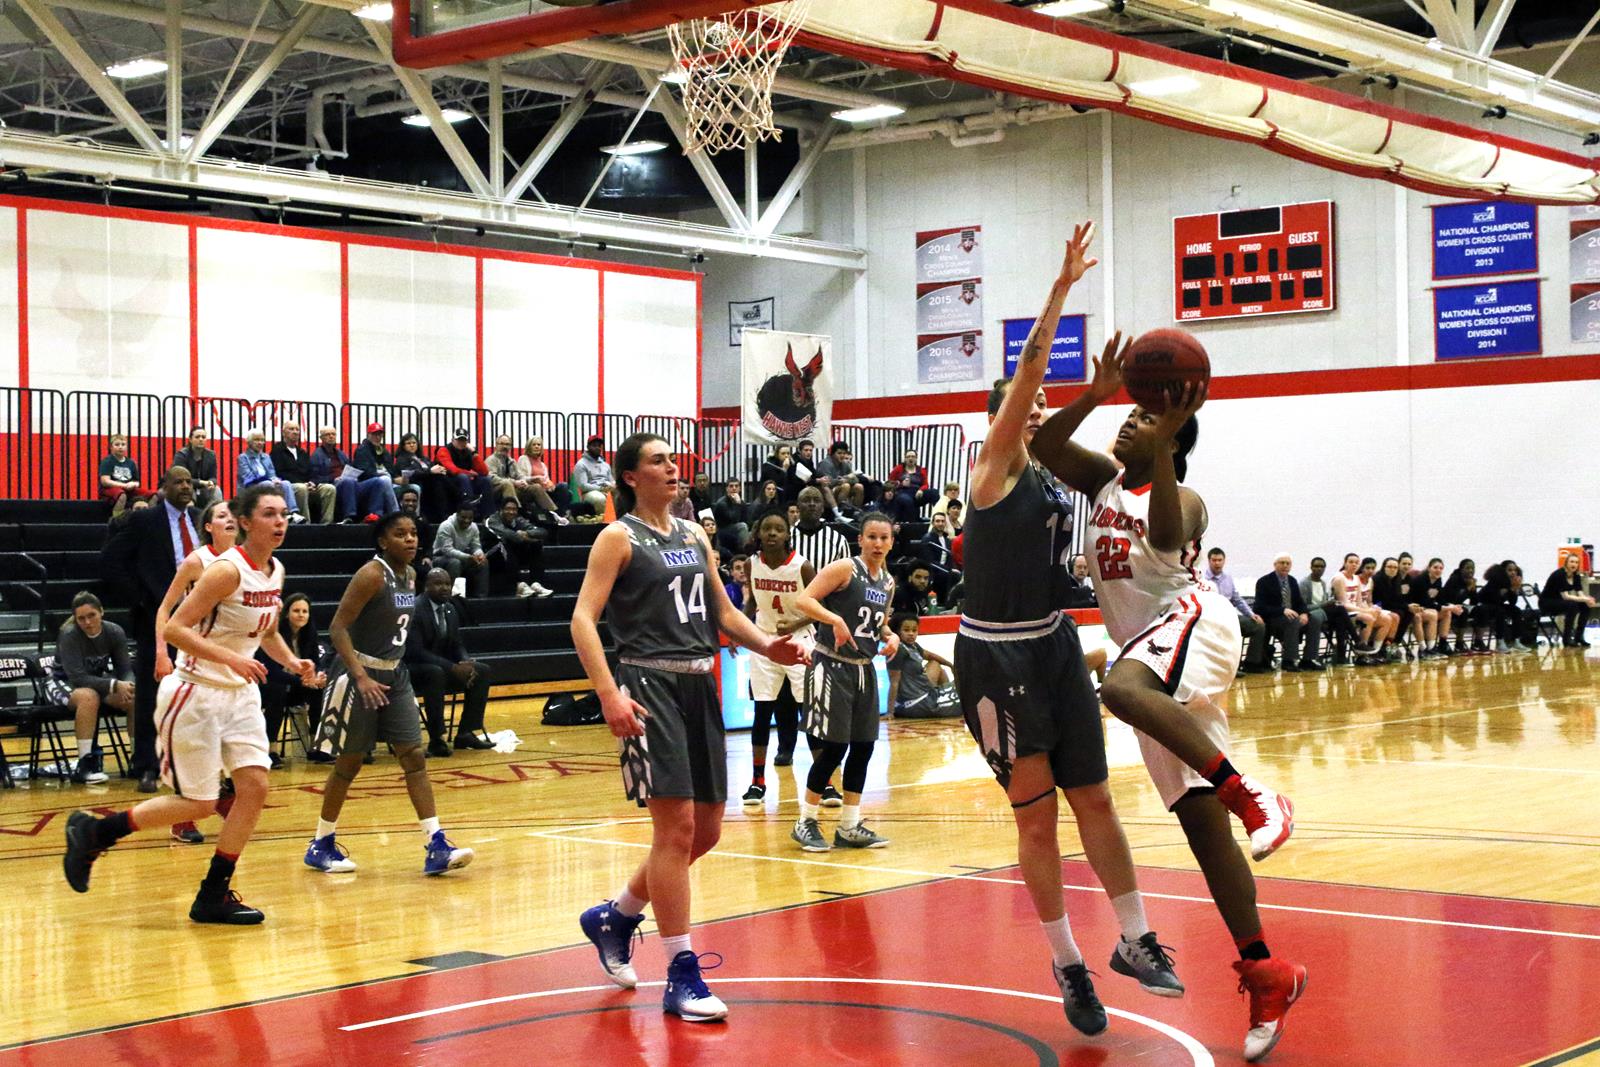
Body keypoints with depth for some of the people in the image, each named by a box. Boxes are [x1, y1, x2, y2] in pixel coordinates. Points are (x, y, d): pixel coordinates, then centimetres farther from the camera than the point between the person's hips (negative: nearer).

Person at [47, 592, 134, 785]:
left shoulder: (115, 632, -11)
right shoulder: (69, 635, -24)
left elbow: (126, 670, -9)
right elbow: (77, 677, -30)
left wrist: (128, 685, -33)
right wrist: (115, 685, -41)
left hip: (98, 682, 4)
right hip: (63, 684, -4)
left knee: (136, 697, -23)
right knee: (89, 697, -39)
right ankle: (84, 765, -34)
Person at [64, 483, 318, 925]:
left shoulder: (275, 571, 5)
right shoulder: (227, 570, -20)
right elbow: (174, 628, -23)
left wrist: (291, 661, 5)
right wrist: (230, 658, -31)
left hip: (239, 693, 8)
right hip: (195, 692, -8)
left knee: (254, 788, -3)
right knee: (198, 803, -2)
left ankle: (214, 895, 8)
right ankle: (92, 830, 16)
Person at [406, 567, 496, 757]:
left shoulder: (450, 610, 8)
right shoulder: (415, 609, -18)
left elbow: (456, 645, 12)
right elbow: (415, 652, -25)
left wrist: (465, 662, -13)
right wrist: (453, 668, -30)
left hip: (442, 667, 8)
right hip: (415, 669, -8)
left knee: (482, 671, -8)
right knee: (436, 673, -39)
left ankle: (465, 733, -6)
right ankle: (436, 739, -32)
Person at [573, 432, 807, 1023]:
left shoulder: (694, 536, 16)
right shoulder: (620, 537, -3)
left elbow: (722, 613, 23)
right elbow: (583, 619, -11)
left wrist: (766, 644, 4)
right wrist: (609, 693, -24)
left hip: (700, 686, 7)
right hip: (651, 684, -7)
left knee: (705, 831, 9)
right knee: (676, 826, -12)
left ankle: (613, 917, 30)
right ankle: (682, 977, -4)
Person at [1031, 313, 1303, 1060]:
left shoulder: (1182, 498, -1)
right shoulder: (1102, 478, 16)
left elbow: (1167, 536, -24)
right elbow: (1044, 445, 1)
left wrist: (1163, 445, -30)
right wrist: (1094, 394, -11)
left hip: (1189, 620, -7)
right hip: (1146, 651, 7)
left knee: (1122, 688, -40)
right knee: (1197, 816, 1)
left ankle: (1249, 794, -37)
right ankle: (1267, 975, 3)